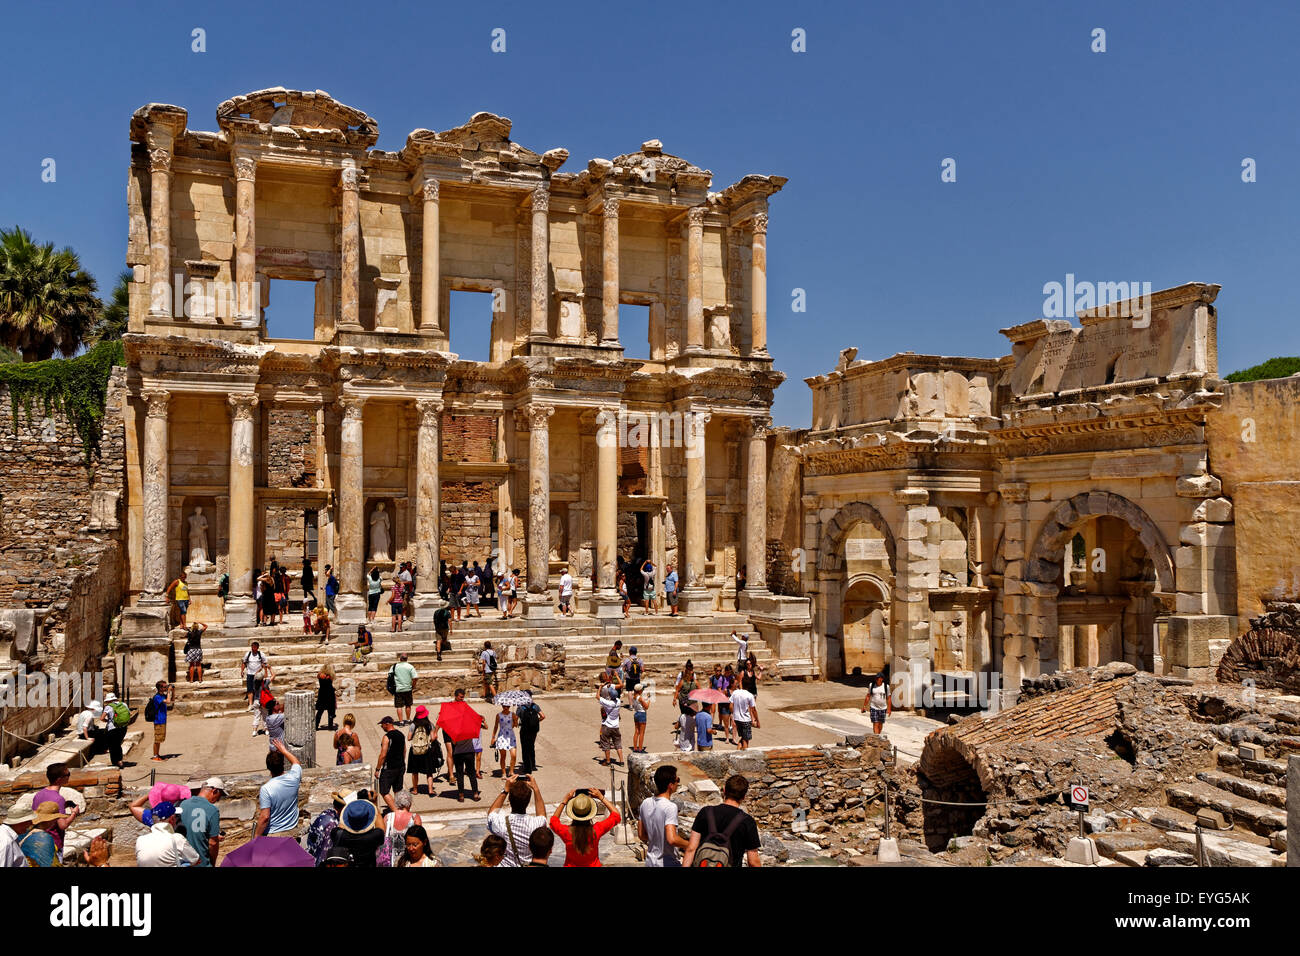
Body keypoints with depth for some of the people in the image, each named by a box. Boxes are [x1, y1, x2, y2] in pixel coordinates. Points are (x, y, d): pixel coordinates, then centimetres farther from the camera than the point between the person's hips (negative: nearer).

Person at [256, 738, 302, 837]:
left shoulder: (266, 789, -22)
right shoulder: (293, 778, -9)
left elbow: (265, 817, -21)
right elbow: (296, 762, 15)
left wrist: (256, 837, -9)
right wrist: (283, 750, 27)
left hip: (272, 834, -4)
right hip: (292, 831, 5)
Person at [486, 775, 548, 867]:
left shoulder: (500, 822, -24)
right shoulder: (536, 824, -22)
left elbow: (491, 811, 2)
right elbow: (542, 814, 5)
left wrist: (505, 789, -1)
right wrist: (535, 788, 5)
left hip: (505, 864, 0)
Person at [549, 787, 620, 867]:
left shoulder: (566, 832, -23)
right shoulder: (596, 830, -24)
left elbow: (553, 821, 1)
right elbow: (616, 815, -8)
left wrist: (564, 801, 1)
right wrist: (601, 797, -5)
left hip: (571, 865, 0)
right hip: (594, 865, 0)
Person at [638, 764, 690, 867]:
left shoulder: (645, 803, 0)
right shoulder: (670, 807, -22)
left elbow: (641, 834, 9)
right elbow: (672, 839, -29)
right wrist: (690, 845, -13)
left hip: (650, 861, 7)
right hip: (668, 863, -7)